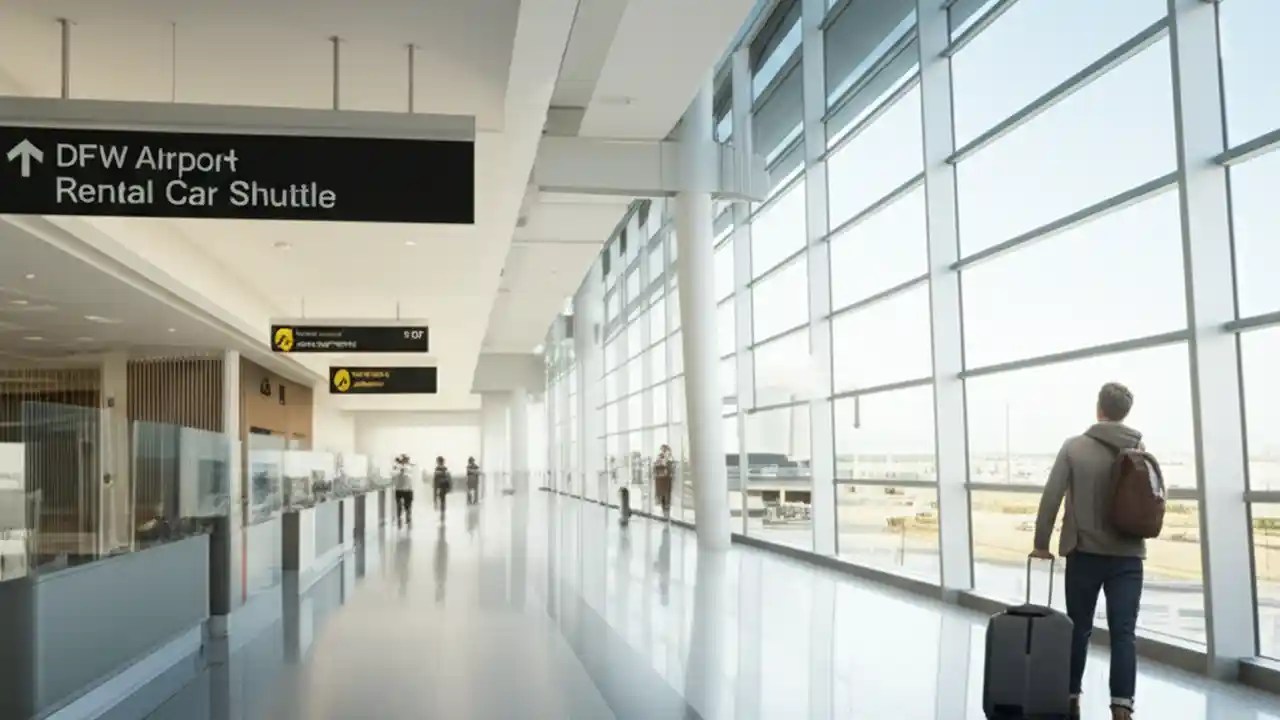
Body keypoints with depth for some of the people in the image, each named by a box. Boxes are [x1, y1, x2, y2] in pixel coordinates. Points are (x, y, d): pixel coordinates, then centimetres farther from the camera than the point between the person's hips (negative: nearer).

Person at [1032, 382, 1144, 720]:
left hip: (1085, 552, -1)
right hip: (1128, 555, 1)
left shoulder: (1074, 447, -5)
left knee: (1079, 629, 12)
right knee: (1123, 632, 0)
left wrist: (1041, 544, 1)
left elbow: (1051, 497, -7)